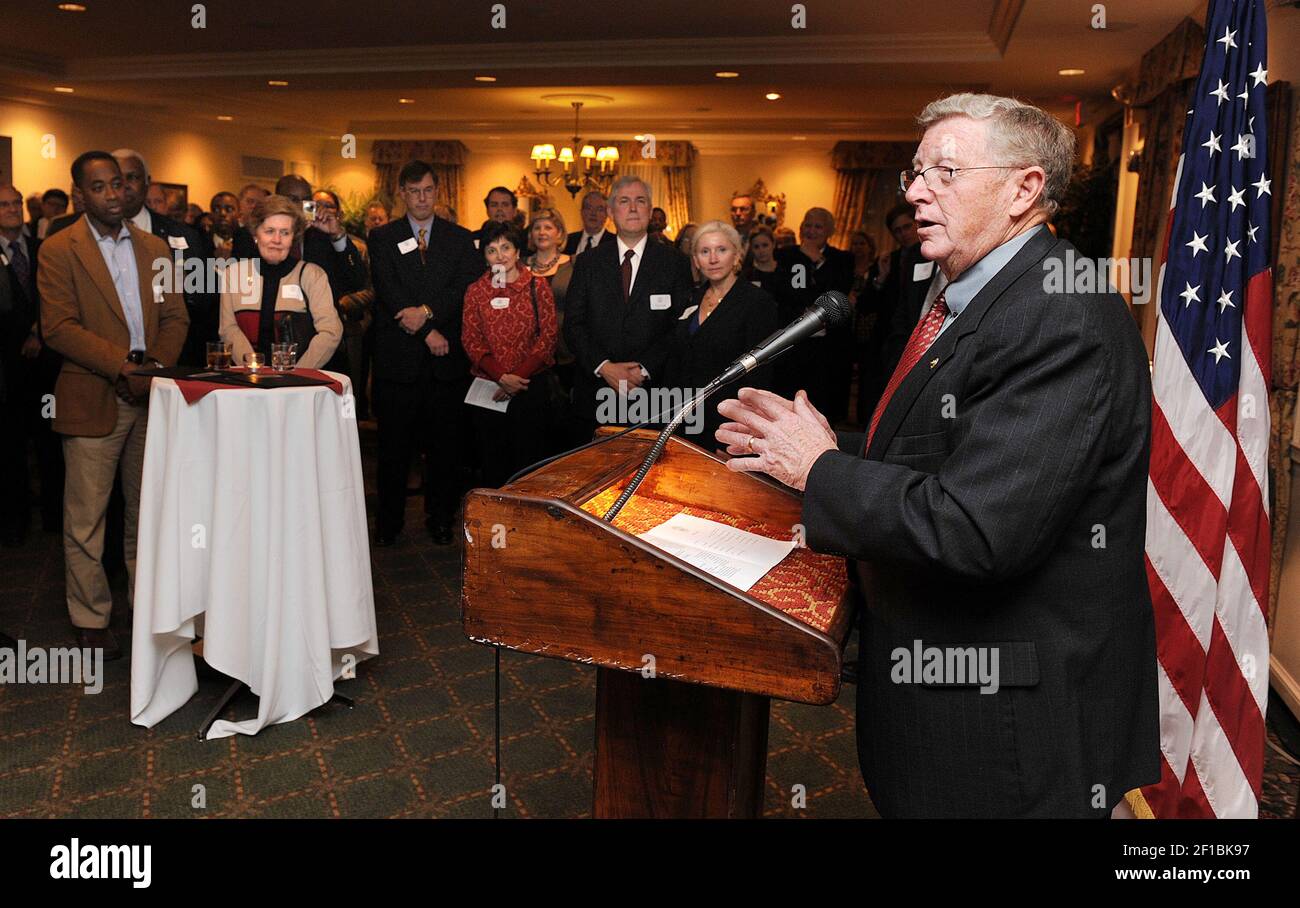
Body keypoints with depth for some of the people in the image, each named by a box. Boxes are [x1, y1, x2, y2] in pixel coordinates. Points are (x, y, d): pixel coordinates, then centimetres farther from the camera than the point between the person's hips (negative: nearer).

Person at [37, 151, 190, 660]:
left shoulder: (154, 248, 13)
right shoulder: (58, 250, -2)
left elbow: (176, 317, 9)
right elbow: (58, 327, -10)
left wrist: (157, 365, -8)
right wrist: (122, 364, -19)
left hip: (150, 397, 4)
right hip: (92, 401, -4)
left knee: (147, 510, 12)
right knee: (86, 518, 3)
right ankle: (90, 620, 15)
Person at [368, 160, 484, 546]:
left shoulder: (460, 238, 11)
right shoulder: (382, 238, 8)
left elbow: (468, 287, -2)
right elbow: (388, 291, -4)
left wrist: (427, 311, -16)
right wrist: (427, 331, -13)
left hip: (446, 357, 1)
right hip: (398, 356, -1)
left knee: (445, 442, 6)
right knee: (394, 443, 5)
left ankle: (440, 517, 18)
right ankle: (389, 520, 17)